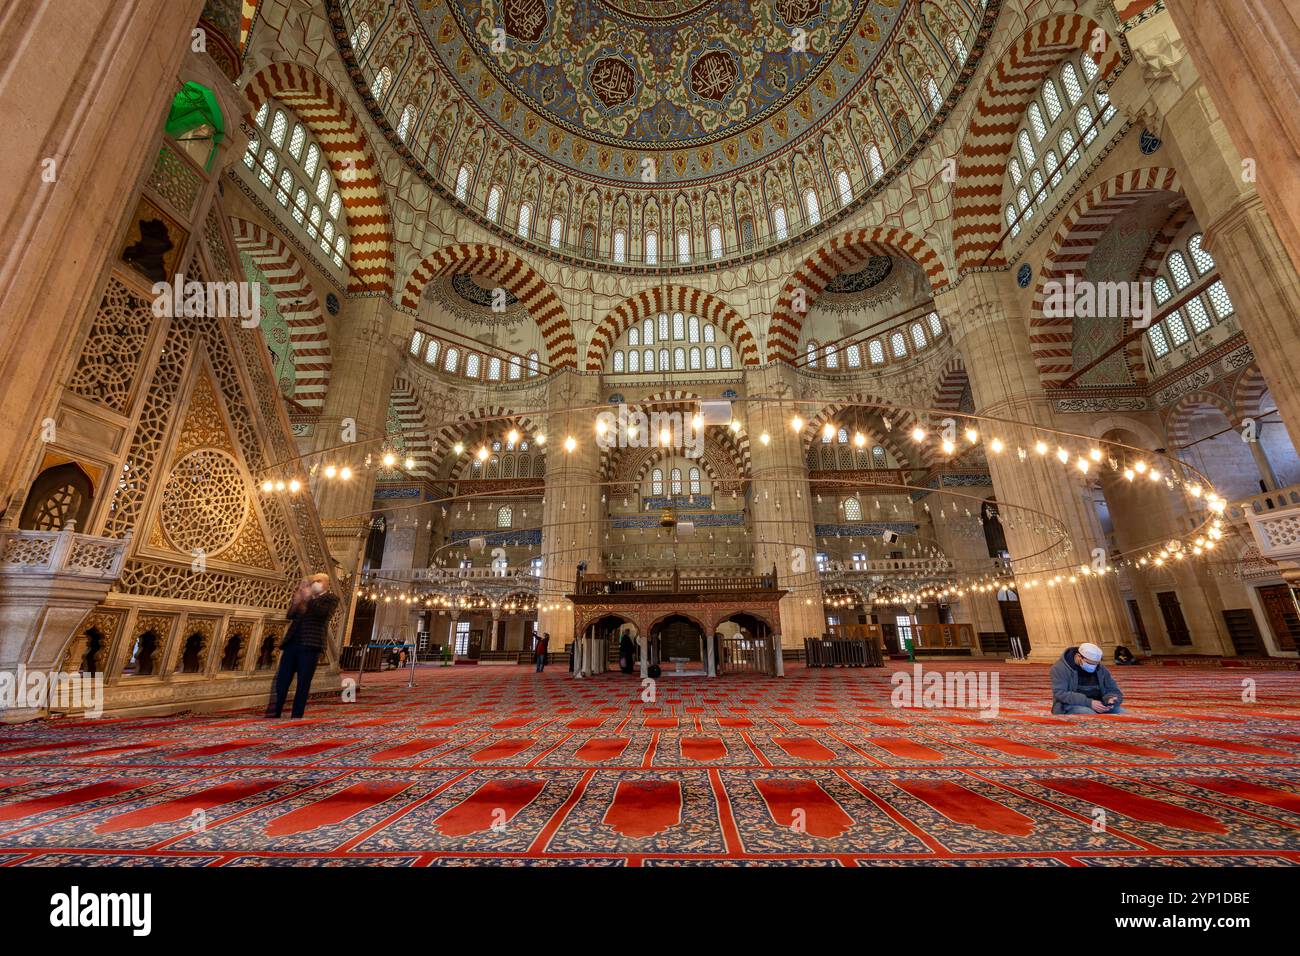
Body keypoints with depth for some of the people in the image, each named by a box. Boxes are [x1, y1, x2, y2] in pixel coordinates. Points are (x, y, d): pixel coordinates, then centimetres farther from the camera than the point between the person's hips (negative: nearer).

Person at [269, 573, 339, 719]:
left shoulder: (331, 598, 3)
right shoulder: (305, 596, 18)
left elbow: (323, 612, -15)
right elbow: (289, 616, 12)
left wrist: (308, 599, -21)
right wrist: (296, 602, -7)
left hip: (310, 644, -5)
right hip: (292, 642, 5)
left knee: (303, 682, -1)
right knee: (282, 679, 5)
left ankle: (297, 715, 5)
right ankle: (275, 712, 14)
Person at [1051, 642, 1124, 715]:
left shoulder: (1101, 668, 9)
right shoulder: (1060, 668, -10)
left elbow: (1113, 690, 14)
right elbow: (1060, 693, -18)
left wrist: (1111, 700, -11)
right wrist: (1089, 702, -27)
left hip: (1097, 705, 6)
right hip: (1072, 706, -6)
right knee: (1089, 714, -35)